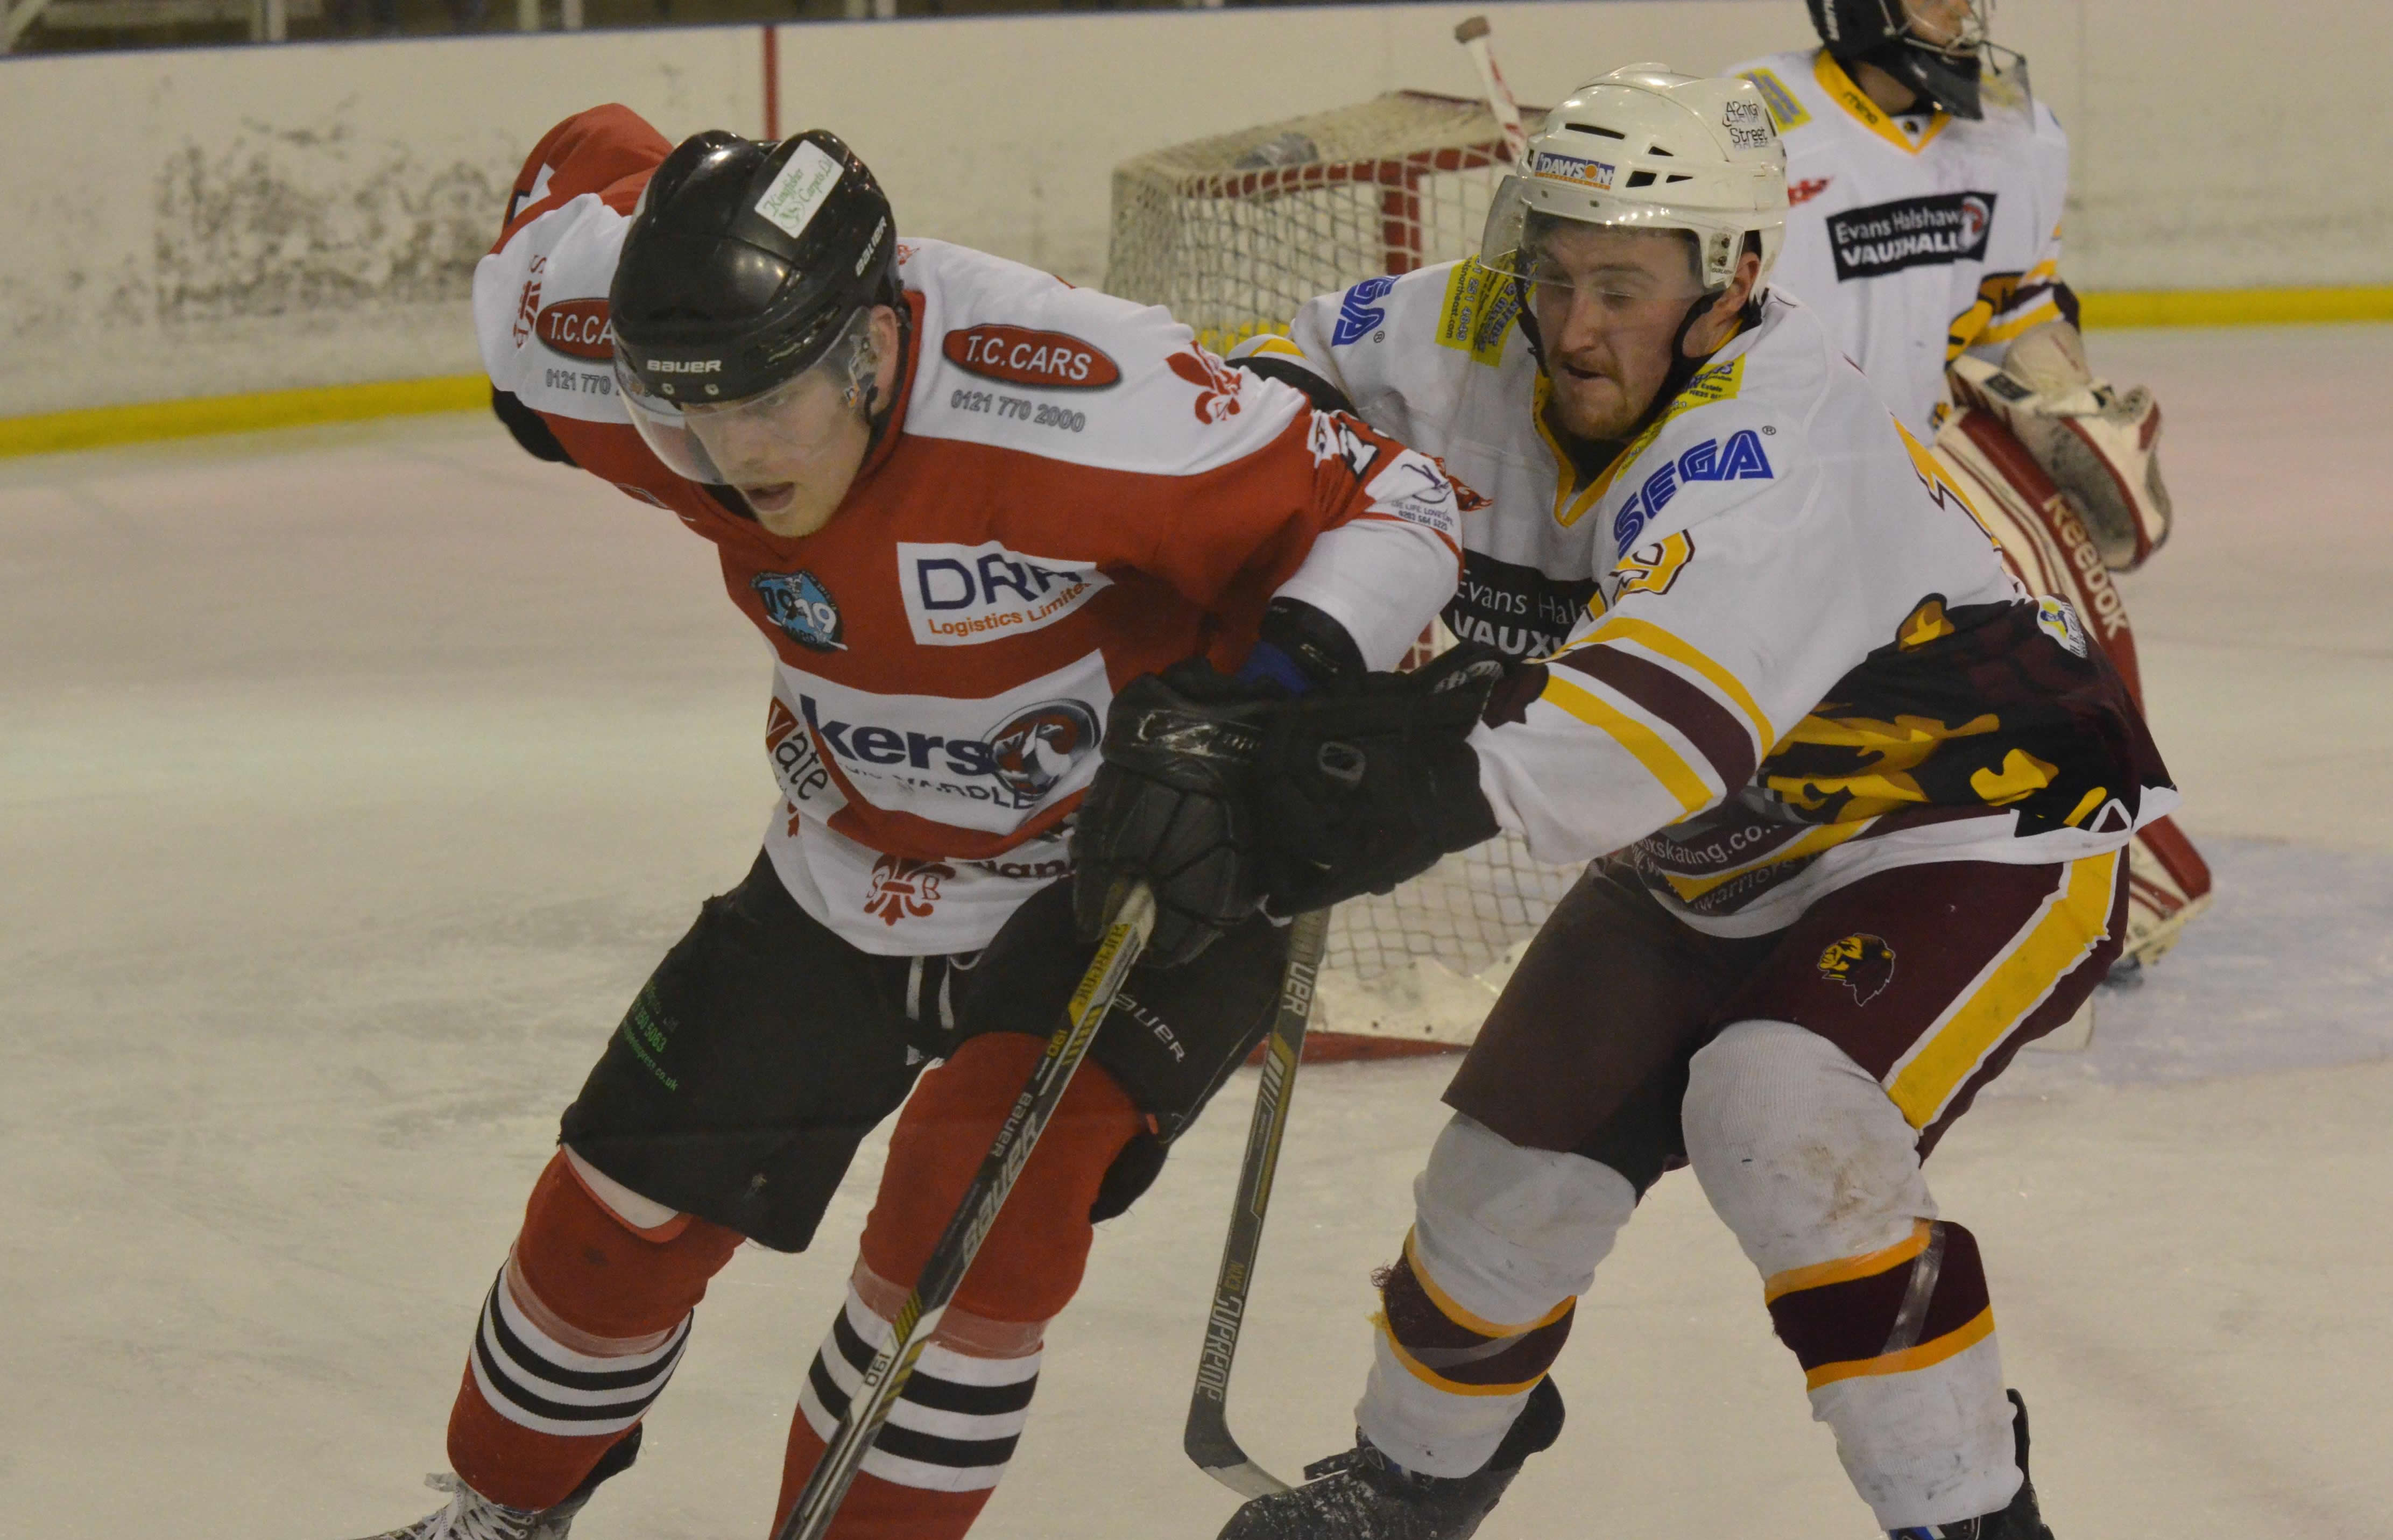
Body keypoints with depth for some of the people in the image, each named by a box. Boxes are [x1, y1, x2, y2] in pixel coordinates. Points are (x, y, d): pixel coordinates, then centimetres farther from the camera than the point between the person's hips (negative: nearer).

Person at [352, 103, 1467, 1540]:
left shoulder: (1072, 392, -37)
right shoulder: (638, 371, -21)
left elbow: (1394, 502, -28)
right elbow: (592, 166, 2)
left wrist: (1288, 684, -44)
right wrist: (548, 369, 18)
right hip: (853, 868, 5)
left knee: (979, 1196, -26)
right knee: (630, 1199, 8)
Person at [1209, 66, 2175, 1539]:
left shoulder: (1773, 441, -36)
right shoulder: (1480, 340, -14)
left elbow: (1681, 702, -51)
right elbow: (1300, 370, 1)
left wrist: (1471, 783, -68)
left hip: (1998, 819, -8)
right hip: (1723, 856, 8)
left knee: (1780, 1111, -31)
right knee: (1527, 1144, 8)